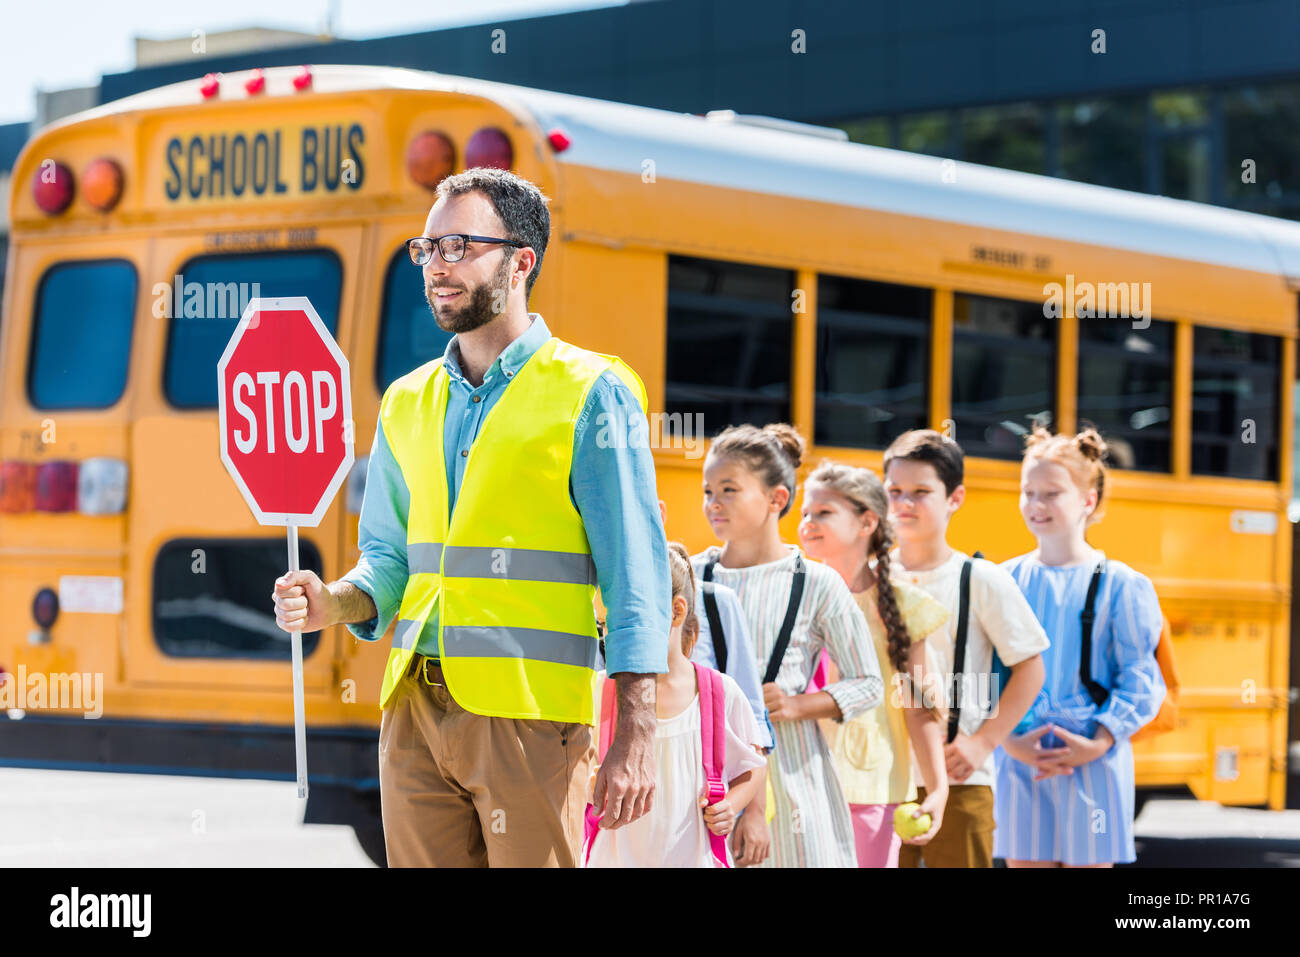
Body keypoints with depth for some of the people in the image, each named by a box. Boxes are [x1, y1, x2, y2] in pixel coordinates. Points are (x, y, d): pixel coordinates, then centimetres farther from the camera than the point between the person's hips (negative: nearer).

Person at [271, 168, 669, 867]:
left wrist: (636, 736, -12)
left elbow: (635, 579, -5)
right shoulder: (406, 403, 16)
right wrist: (334, 602, -4)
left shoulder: (590, 395, -1)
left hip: (529, 714, -5)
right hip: (414, 710, 5)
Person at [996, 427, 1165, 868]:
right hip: (1017, 762, 2)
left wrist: (1098, 743, -13)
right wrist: (1010, 742, -10)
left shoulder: (1119, 584, -2)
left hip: (1092, 766, -2)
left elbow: (1141, 678, -3)